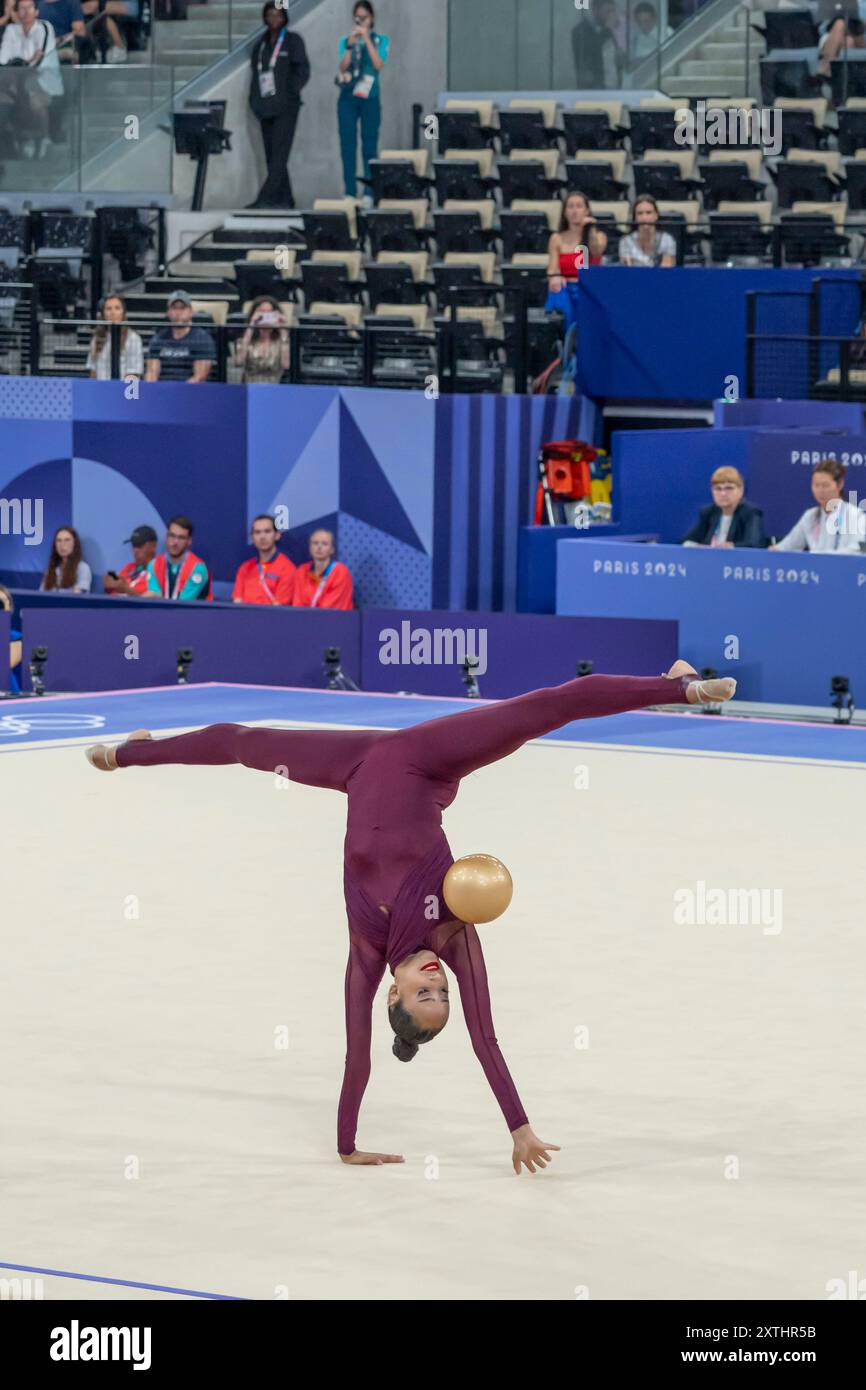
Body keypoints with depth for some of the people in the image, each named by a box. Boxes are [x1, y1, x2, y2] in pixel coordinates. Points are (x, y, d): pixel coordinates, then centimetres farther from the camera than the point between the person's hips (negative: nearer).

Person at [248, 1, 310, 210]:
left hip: (285, 108, -6)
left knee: (278, 155, -12)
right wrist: (255, 101, 8)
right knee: (272, 156, 5)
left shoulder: (293, 41, 0)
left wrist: (289, 94, -12)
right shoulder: (262, 43, 16)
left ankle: (266, 198, -21)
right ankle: (284, 199, 11)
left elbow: (303, 72, -5)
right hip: (266, 107, 6)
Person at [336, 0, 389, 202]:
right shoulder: (345, 41, 9)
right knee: (348, 145, -1)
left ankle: (369, 193, -3)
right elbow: (343, 67, -2)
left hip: (369, 99, -2)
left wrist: (366, 39, -13)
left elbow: (379, 65, -10)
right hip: (348, 98, 2)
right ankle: (350, 192, 1)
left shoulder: (380, 40, 5)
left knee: (369, 145, -3)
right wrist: (350, 45, -14)